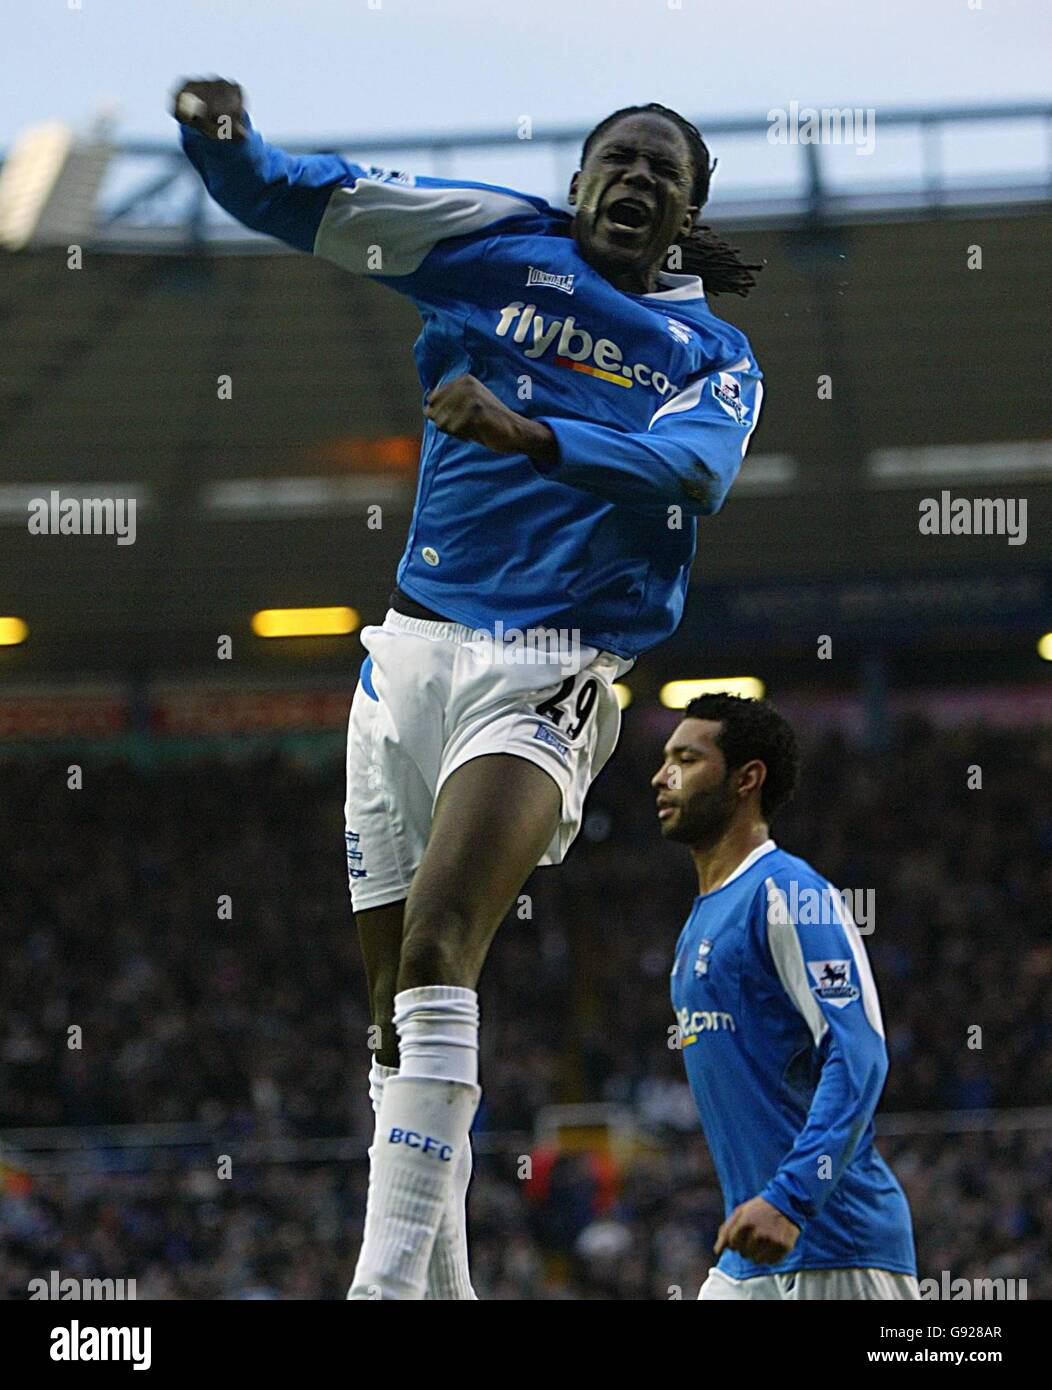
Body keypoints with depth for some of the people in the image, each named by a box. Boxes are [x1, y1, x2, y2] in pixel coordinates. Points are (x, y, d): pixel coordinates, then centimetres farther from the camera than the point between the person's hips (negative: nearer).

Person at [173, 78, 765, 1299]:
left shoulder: (714, 354, 9)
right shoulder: (502, 245, 11)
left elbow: (696, 468, -14)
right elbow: (287, 198, 5)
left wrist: (528, 434, -29)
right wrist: (219, 137, -17)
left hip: (547, 676, -3)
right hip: (413, 649, 3)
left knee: (434, 956, -24)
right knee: (397, 1013, 6)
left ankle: (388, 1284, -30)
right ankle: (441, 1288, 18)